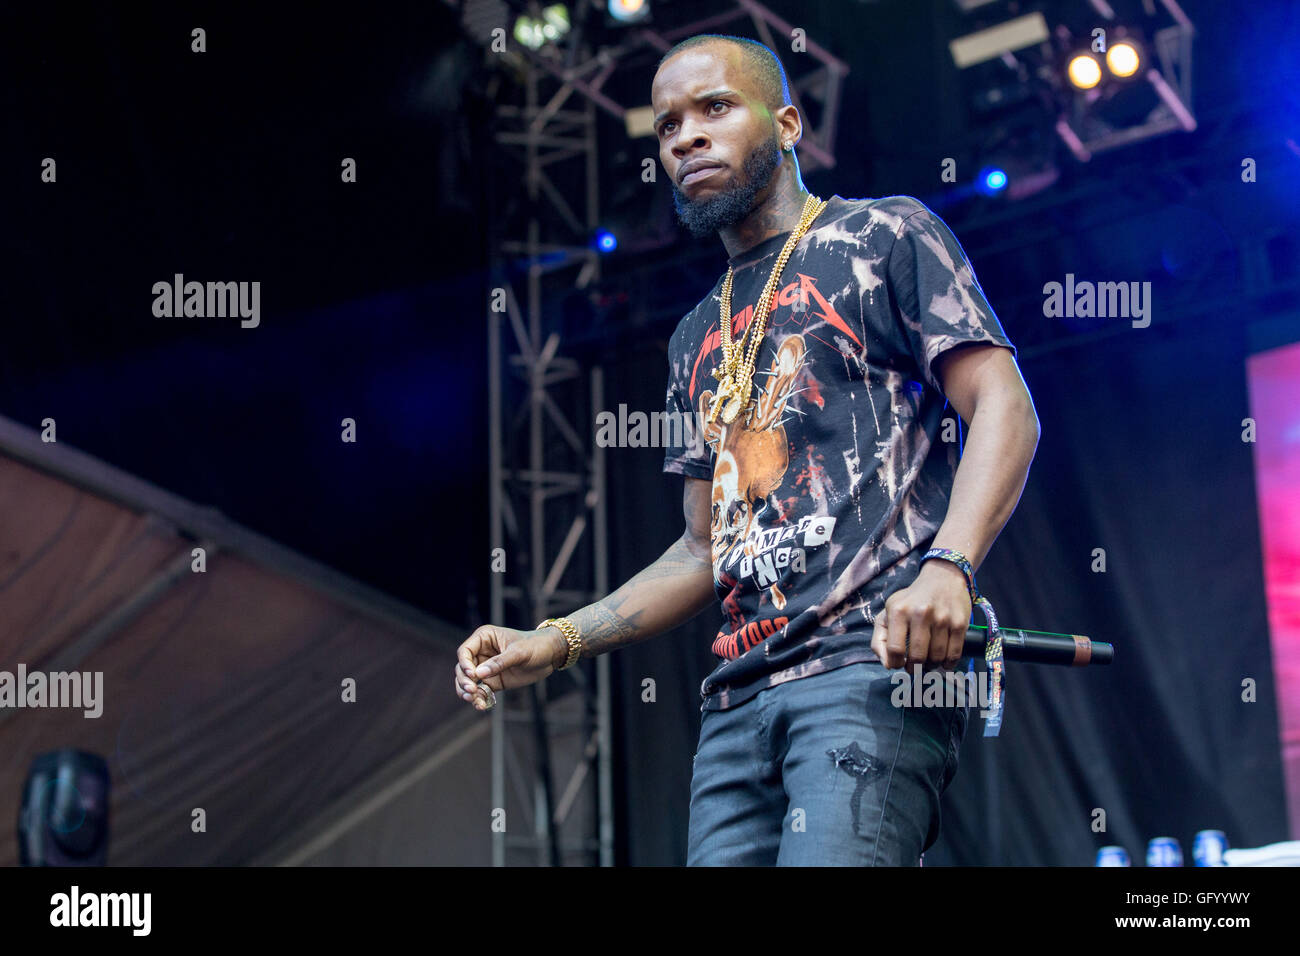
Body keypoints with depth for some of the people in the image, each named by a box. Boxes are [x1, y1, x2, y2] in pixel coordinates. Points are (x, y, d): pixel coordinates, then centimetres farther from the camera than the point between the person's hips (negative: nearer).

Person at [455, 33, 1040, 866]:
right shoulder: (697, 340, 27)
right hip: (740, 696, 7)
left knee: (828, 857, -25)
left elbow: (1003, 406, -3)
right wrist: (556, 642, 14)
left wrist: (948, 568, -20)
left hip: (876, 659, -6)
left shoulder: (884, 236, 9)